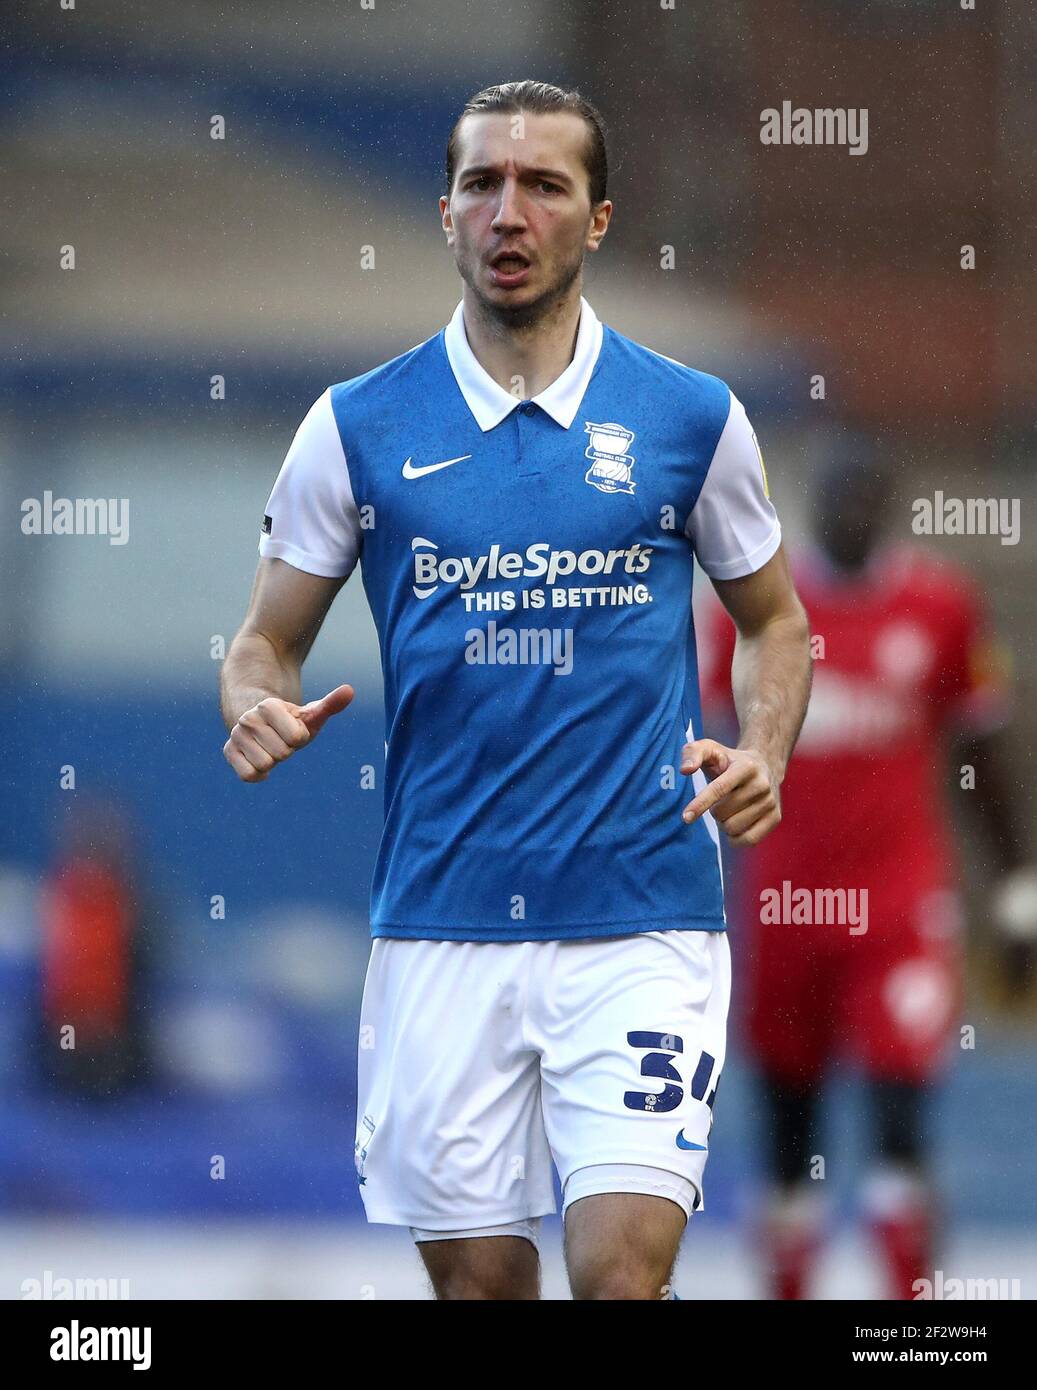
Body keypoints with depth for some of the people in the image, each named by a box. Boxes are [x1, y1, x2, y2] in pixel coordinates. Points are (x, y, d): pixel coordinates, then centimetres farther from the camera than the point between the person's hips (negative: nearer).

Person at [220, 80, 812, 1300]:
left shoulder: (692, 418, 3)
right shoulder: (356, 427, 4)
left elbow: (775, 619, 16)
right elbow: (267, 640, 10)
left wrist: (762, 756, -4)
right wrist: (257, 709, -13)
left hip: (639, 915, -1)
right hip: (440, 918, 1)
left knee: (621, 1268, -15)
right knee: (477, 1277, 5)